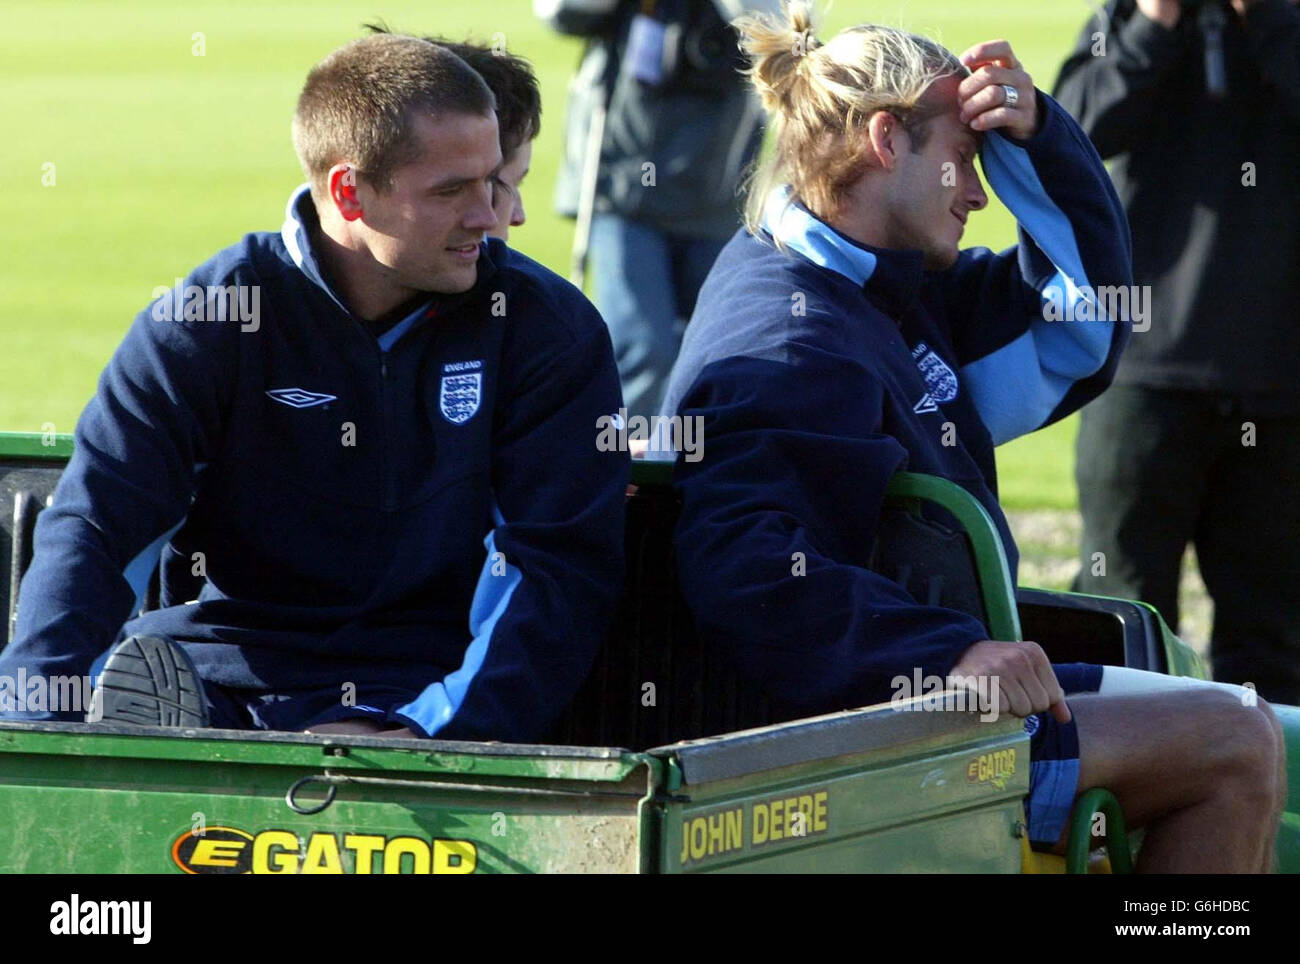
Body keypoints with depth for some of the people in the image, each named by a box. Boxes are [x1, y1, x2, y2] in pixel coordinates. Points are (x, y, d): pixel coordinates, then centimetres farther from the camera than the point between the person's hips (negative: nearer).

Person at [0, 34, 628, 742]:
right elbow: (95, 521, -3)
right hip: (210, 668, 0)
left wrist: (433, 734, -19)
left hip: (408, 695, 0)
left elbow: (560, 564, -3)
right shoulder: (214, 311, 3)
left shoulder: (545, 325, 4)